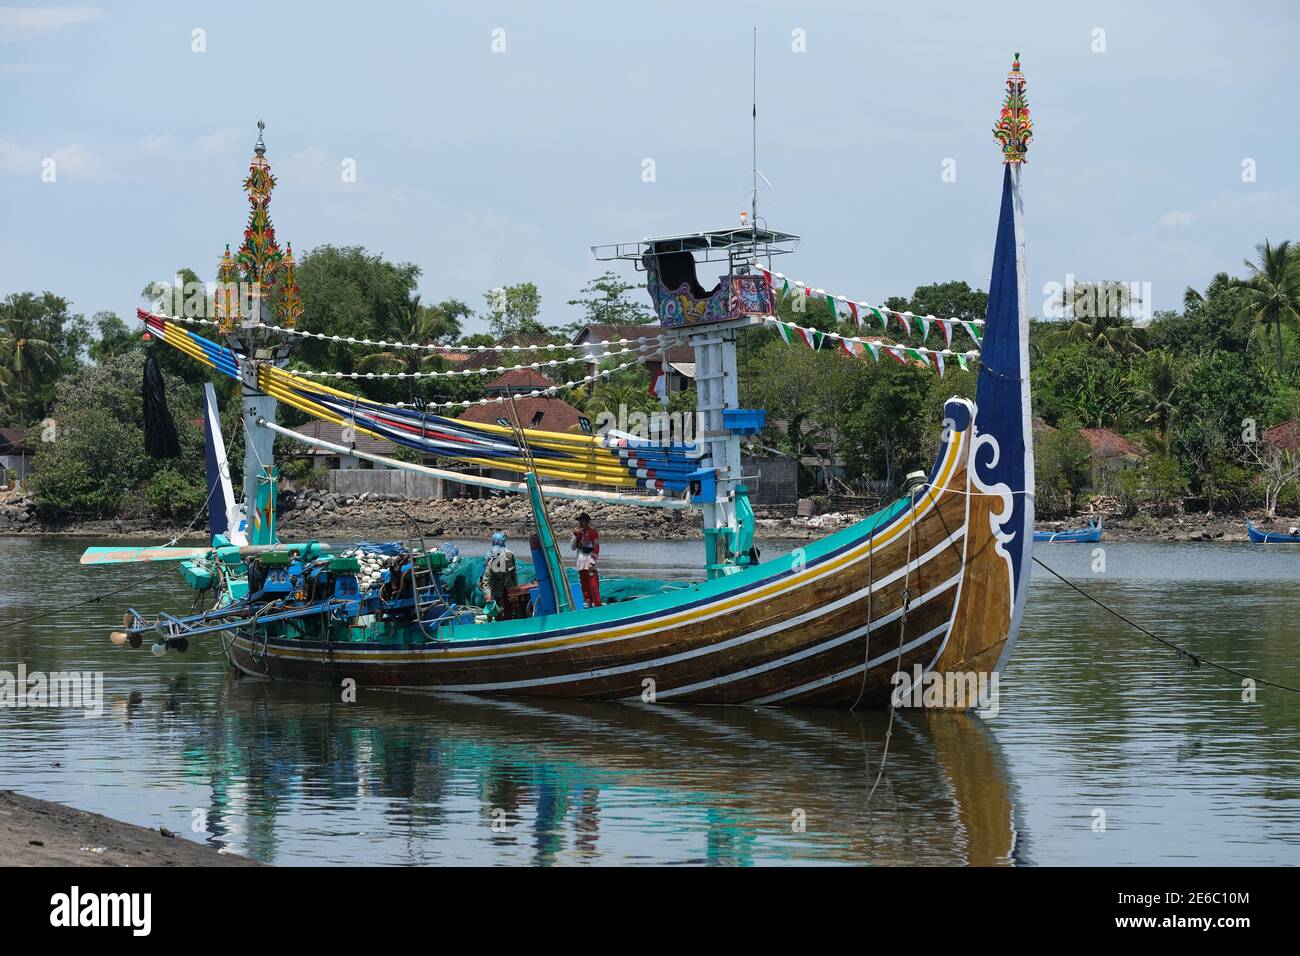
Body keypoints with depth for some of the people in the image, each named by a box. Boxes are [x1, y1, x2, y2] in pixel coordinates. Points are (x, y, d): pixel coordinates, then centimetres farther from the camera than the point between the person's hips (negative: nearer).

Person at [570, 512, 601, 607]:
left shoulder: (593, 532, -4)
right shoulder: (579, 533, 16)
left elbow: (596, 549, -8)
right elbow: (572, 548, 13)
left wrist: (592, 563, -15)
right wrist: (575, 535, 0)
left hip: (589, 565, -7)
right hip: (581, 565, 7)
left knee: (593, 586, -12)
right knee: (585, 587, 7)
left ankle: (598, 606, -14)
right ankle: (589, 605, 12)